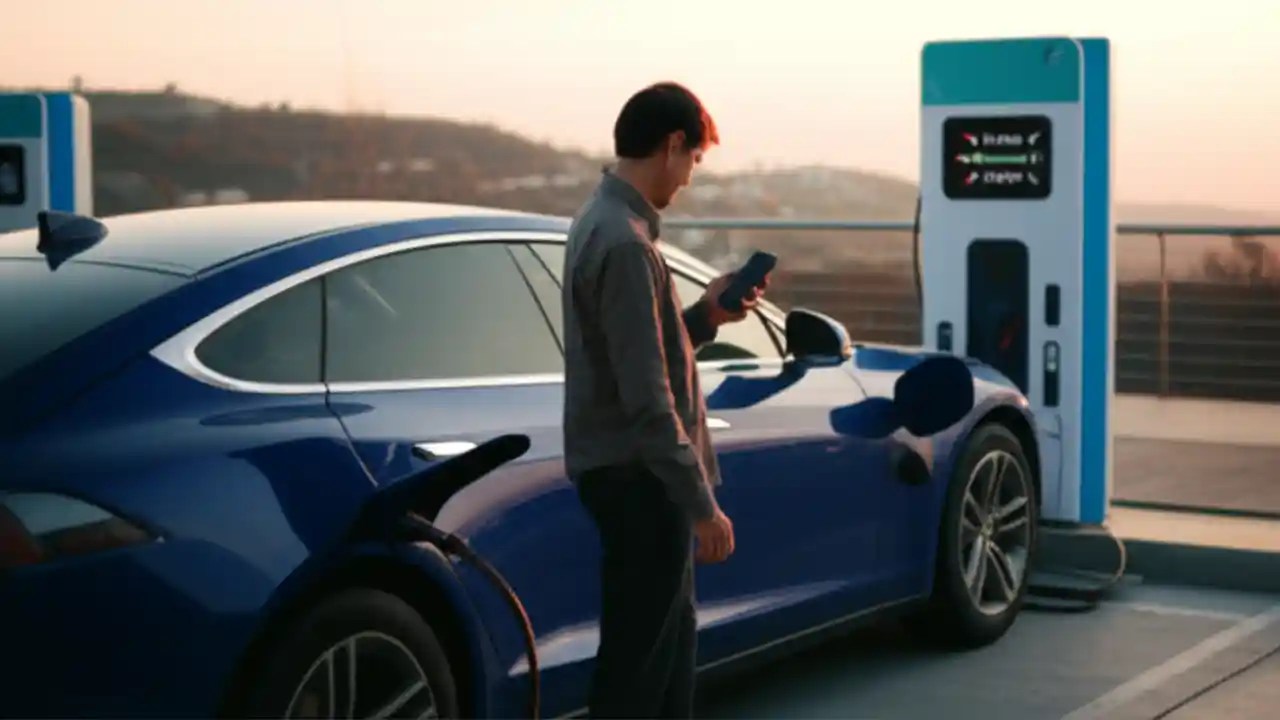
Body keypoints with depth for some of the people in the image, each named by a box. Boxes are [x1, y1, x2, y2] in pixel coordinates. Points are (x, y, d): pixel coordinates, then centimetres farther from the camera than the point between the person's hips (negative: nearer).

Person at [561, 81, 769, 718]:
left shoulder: (603, 220, 11)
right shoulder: (625, 242, -21)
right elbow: (646, 396, -24)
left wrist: (703, 316, 6)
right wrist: (701, 502, -20)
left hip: (629, 472, 10)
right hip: (637, 477, -10)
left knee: (673, 632, 20)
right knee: (637, 653, -2)